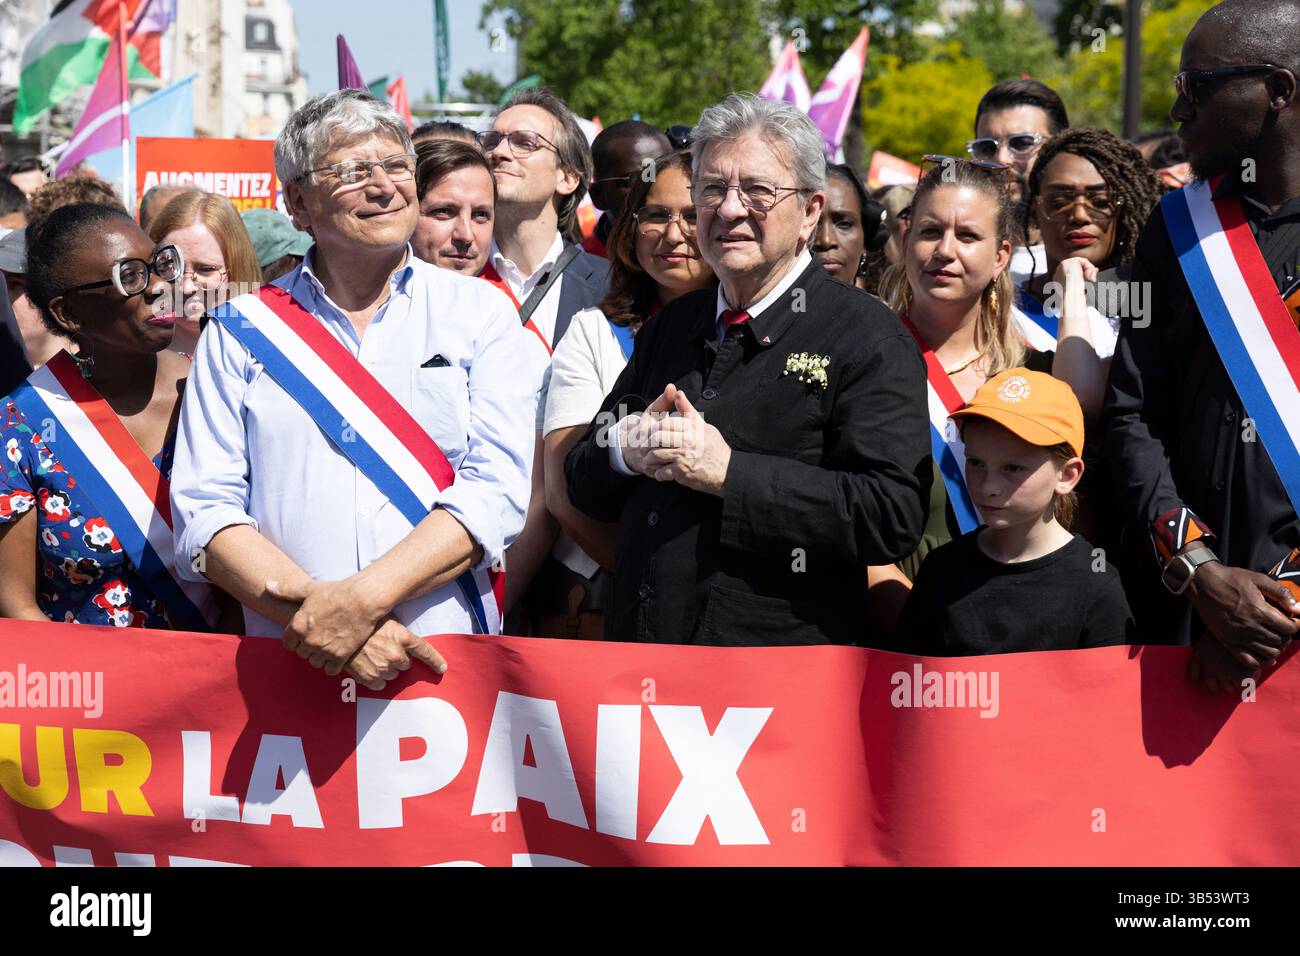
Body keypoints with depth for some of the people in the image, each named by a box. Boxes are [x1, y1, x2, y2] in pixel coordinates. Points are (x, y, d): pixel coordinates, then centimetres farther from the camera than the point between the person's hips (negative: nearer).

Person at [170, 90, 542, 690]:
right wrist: (313, 608, -11)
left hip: (446, 659, 0)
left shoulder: (481, 313, 11)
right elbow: (203, 511, 5)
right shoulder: (241, 333, 13)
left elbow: (496, 488, -1)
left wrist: (363, 598, -13)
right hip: (289, 664, 0)